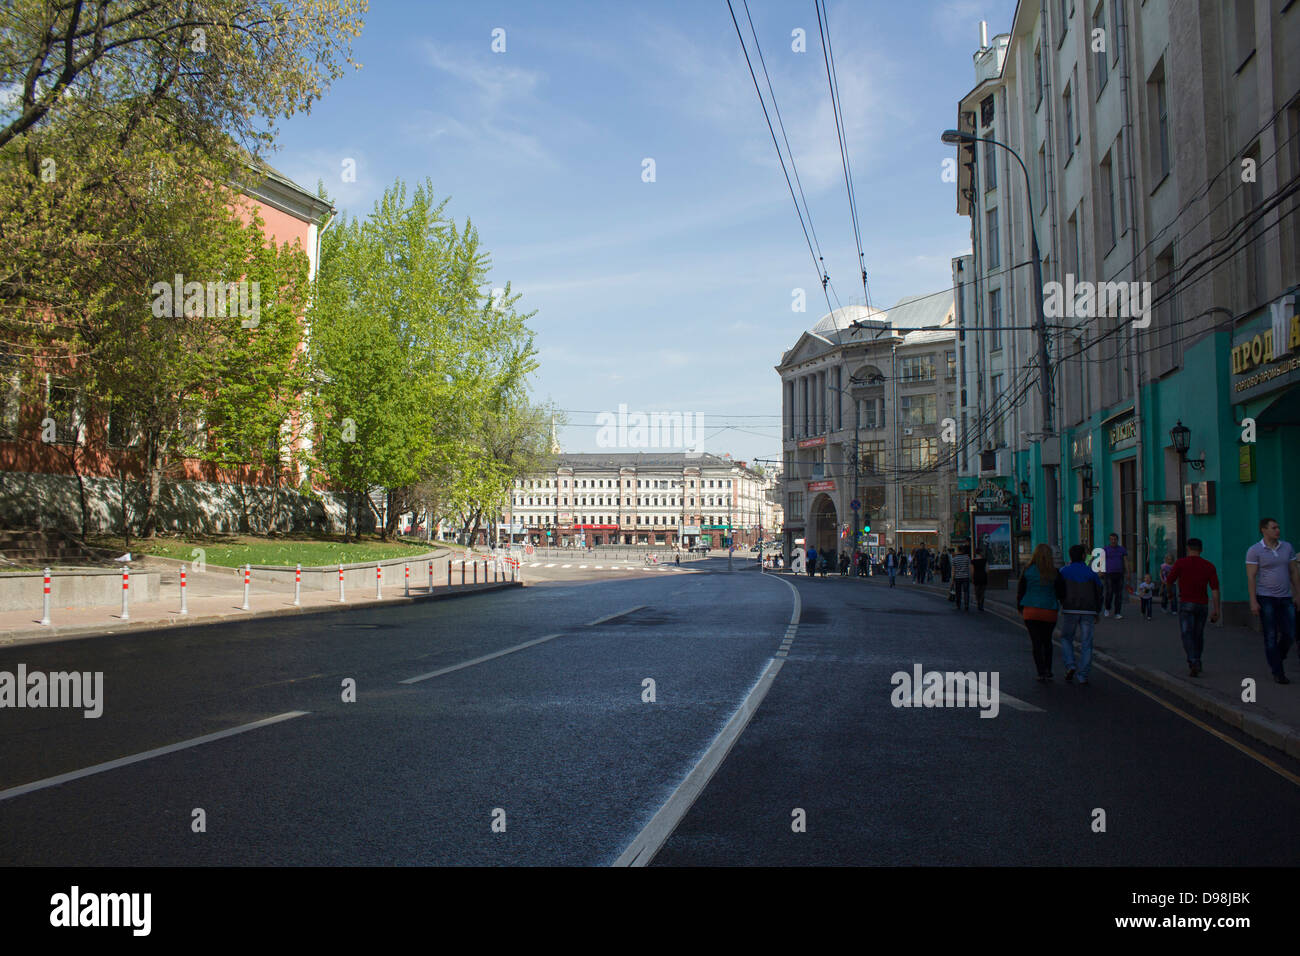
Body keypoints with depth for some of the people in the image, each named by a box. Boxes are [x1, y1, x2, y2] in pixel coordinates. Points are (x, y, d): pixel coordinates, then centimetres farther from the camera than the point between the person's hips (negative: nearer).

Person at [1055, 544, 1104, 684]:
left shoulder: (1064, 571, 2)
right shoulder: (1091, 573, 6)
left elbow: (1058, 592, 0)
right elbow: (1101, 593, 8)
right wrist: (1097, 612, 16)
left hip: (1070, 610, -1)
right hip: (1088, 612, 1)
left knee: (1066, 638, 16)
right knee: (1086, 644, 5)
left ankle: (1070, 666, -3)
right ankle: (1083, 676, 2)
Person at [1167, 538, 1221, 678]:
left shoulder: (1181, 563, -7)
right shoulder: (1209, 566, 2)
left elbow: (1169, 581, 1)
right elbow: (1215, 589, -3)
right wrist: (1216, 610, -2)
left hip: (1186, 604, -4)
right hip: (1203, 605, 4)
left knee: (1188, 635, -5)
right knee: (1199, 635, 18)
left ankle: (1194, 663, -23)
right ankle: (1195, 663, 30)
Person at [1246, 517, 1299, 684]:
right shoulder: (1254, 550, -6)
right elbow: (1251, 577, -9)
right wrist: (1253, 601, -14)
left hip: (1285, 598, 4)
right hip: (1265, 598, -4)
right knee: (1271, 637, -2)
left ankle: (1276, 661, 27)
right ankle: (1278, 672, 5)